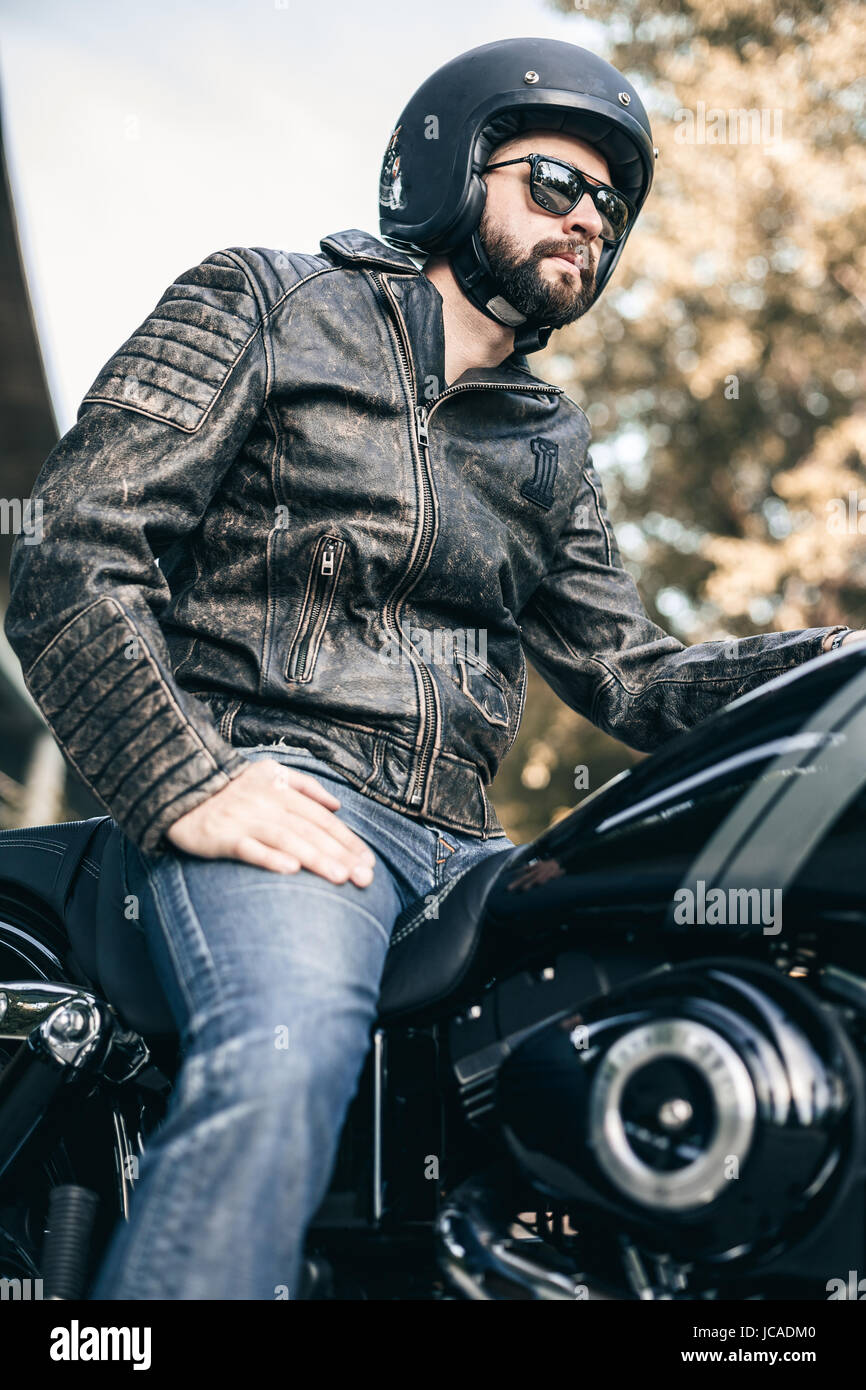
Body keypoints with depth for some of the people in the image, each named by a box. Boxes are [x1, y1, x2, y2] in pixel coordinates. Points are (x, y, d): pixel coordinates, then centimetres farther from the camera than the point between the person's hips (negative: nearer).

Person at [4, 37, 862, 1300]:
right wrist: (189, 783, -16)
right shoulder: (263, 304, 11)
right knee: (287, 1052, -38)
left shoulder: (550, 445, 30)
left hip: (460, 845, 6)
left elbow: (624, 672, 24)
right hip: (272, 785, -6)